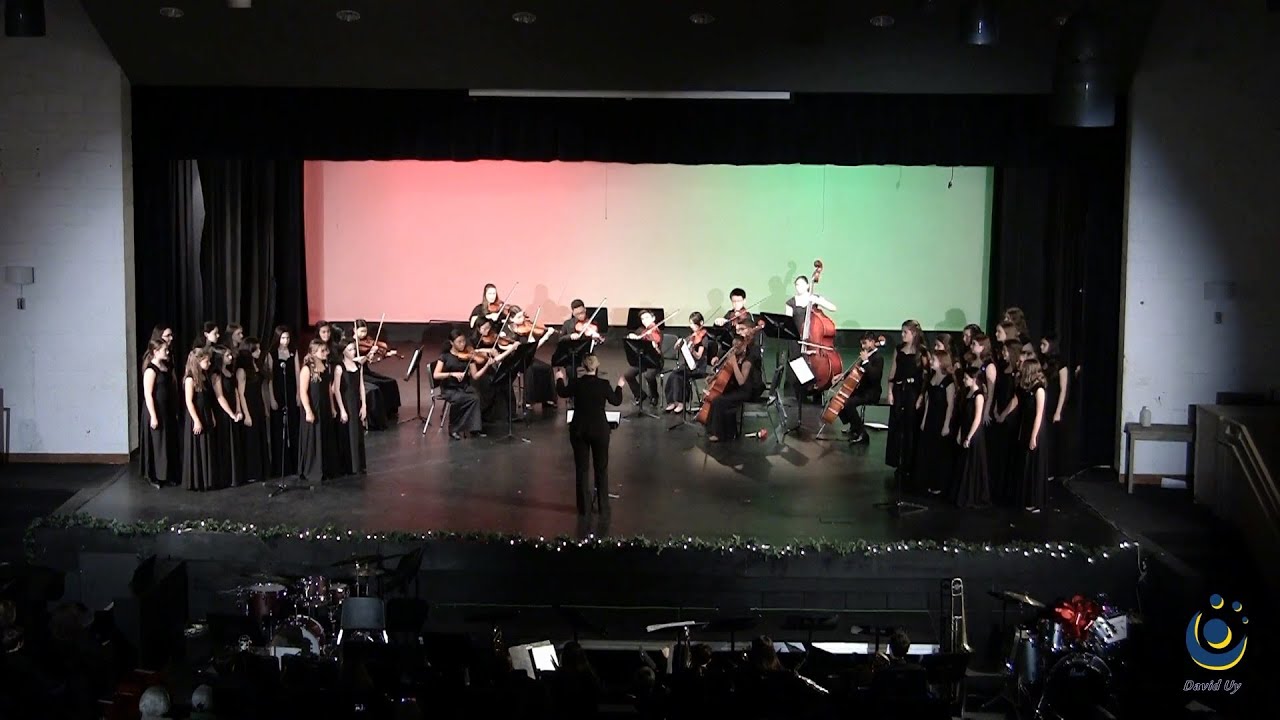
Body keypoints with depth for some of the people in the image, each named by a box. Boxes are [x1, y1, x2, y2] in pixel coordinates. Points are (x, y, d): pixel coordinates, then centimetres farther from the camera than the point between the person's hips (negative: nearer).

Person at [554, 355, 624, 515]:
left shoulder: (576, 384, -8)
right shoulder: (604, 384, -12)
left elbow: (562, 392, 13)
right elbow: (616, 401, 3)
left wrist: (559, 379, 32)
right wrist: (619, 386, 20)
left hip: (579, 430, 1)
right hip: (599, 430, -1)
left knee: (581, 468, 11)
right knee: (601, 468, 11)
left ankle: (584, 506, 13)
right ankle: (603, 507, 13)